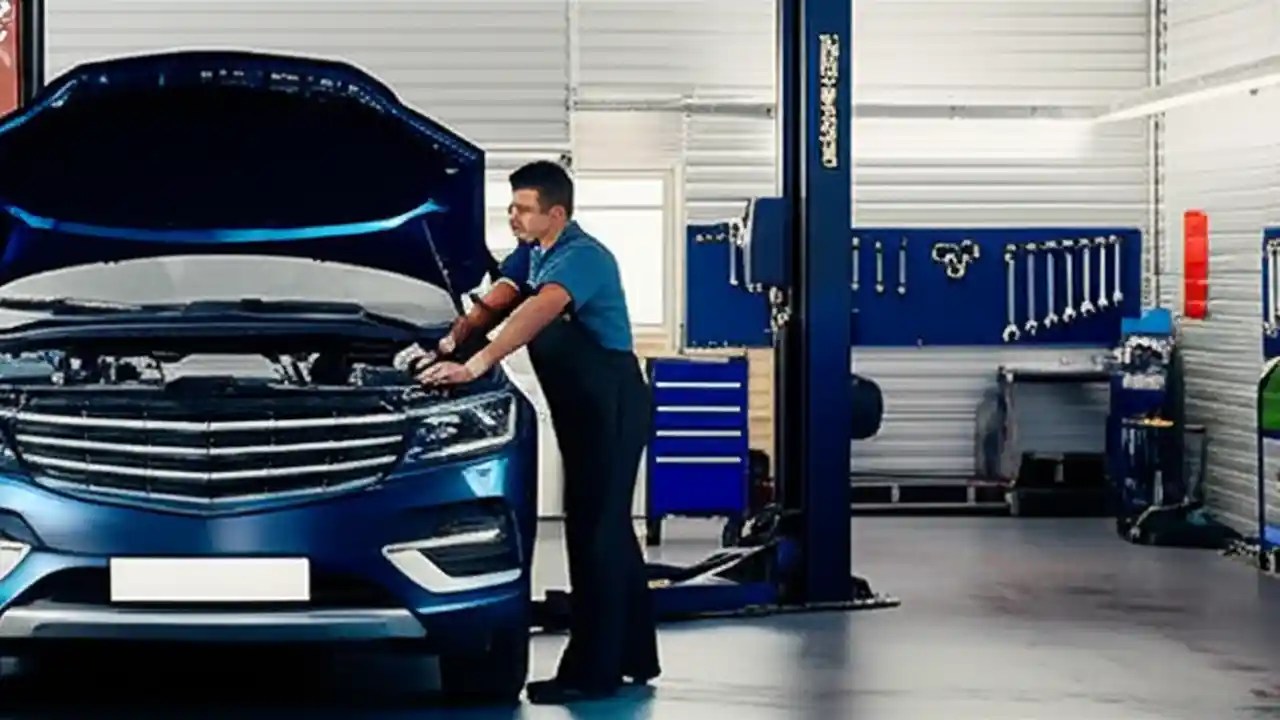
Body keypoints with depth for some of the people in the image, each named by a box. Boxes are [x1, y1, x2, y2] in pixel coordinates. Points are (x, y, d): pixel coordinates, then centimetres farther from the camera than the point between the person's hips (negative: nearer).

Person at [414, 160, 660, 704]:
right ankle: (634, 655, 22)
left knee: (595, 530, -10)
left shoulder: (583, 258, -20)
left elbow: (537, 313, -34)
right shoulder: (529, 254, 11)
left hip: (612, 404, -10)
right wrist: (451, 342, -16)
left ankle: (591, 672, -9)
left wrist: (475, 367, -44)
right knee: (609, 528, 14)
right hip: (580, 407, 10)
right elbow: (495, 304, 3)